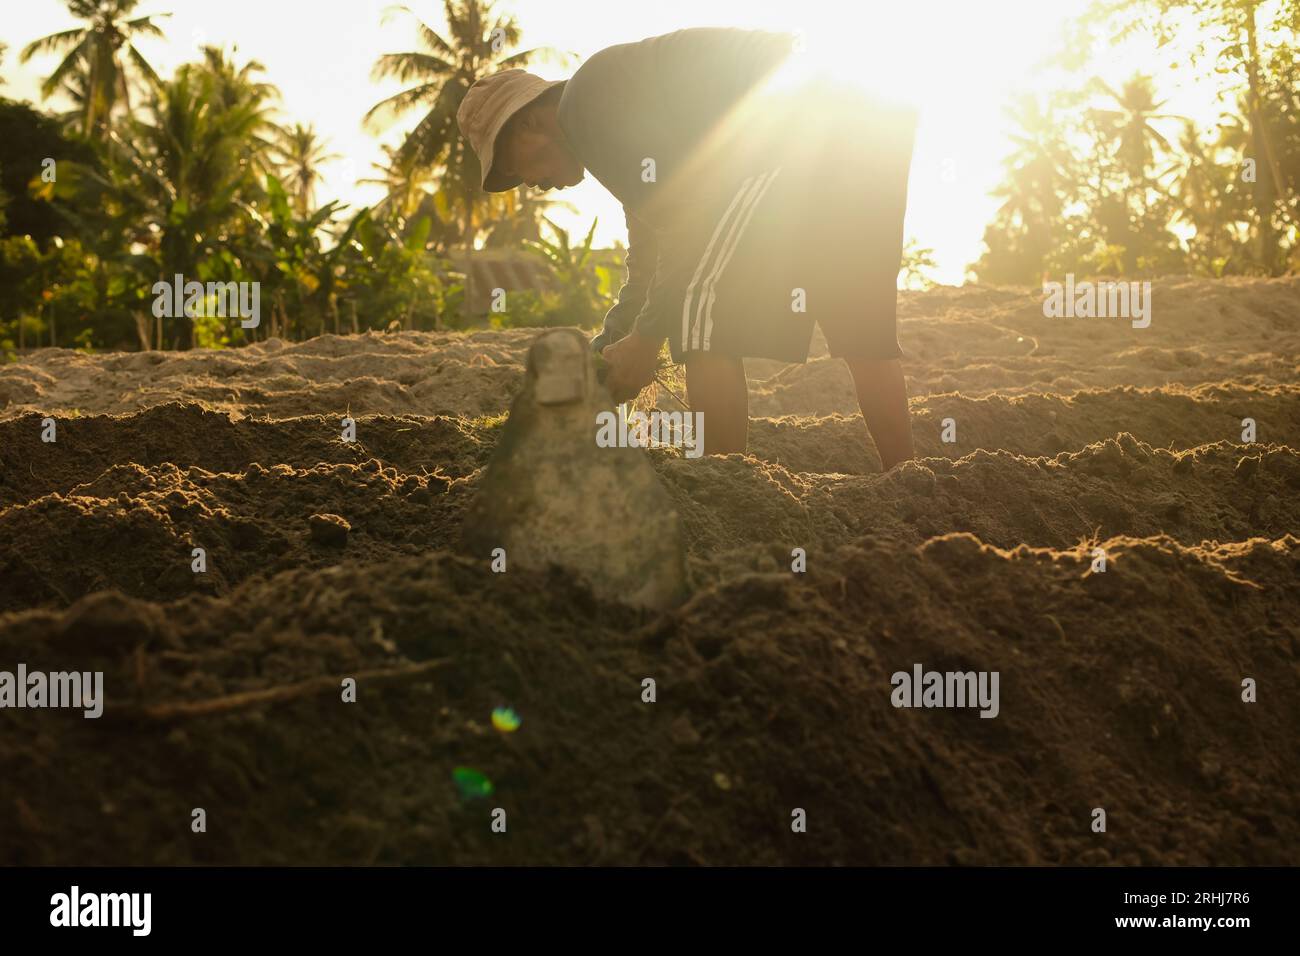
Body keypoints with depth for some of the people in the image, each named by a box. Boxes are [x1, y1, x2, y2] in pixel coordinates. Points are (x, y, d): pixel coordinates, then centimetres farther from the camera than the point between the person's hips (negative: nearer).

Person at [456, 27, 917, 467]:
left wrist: (646, 338, -5)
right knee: (859, 321, 16)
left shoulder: (587, 100, -2)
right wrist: (603, 353, 32)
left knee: (705, 308, -5)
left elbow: (685, 214, -10)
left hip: (797, 127, -11)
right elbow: (648, 258, 34)